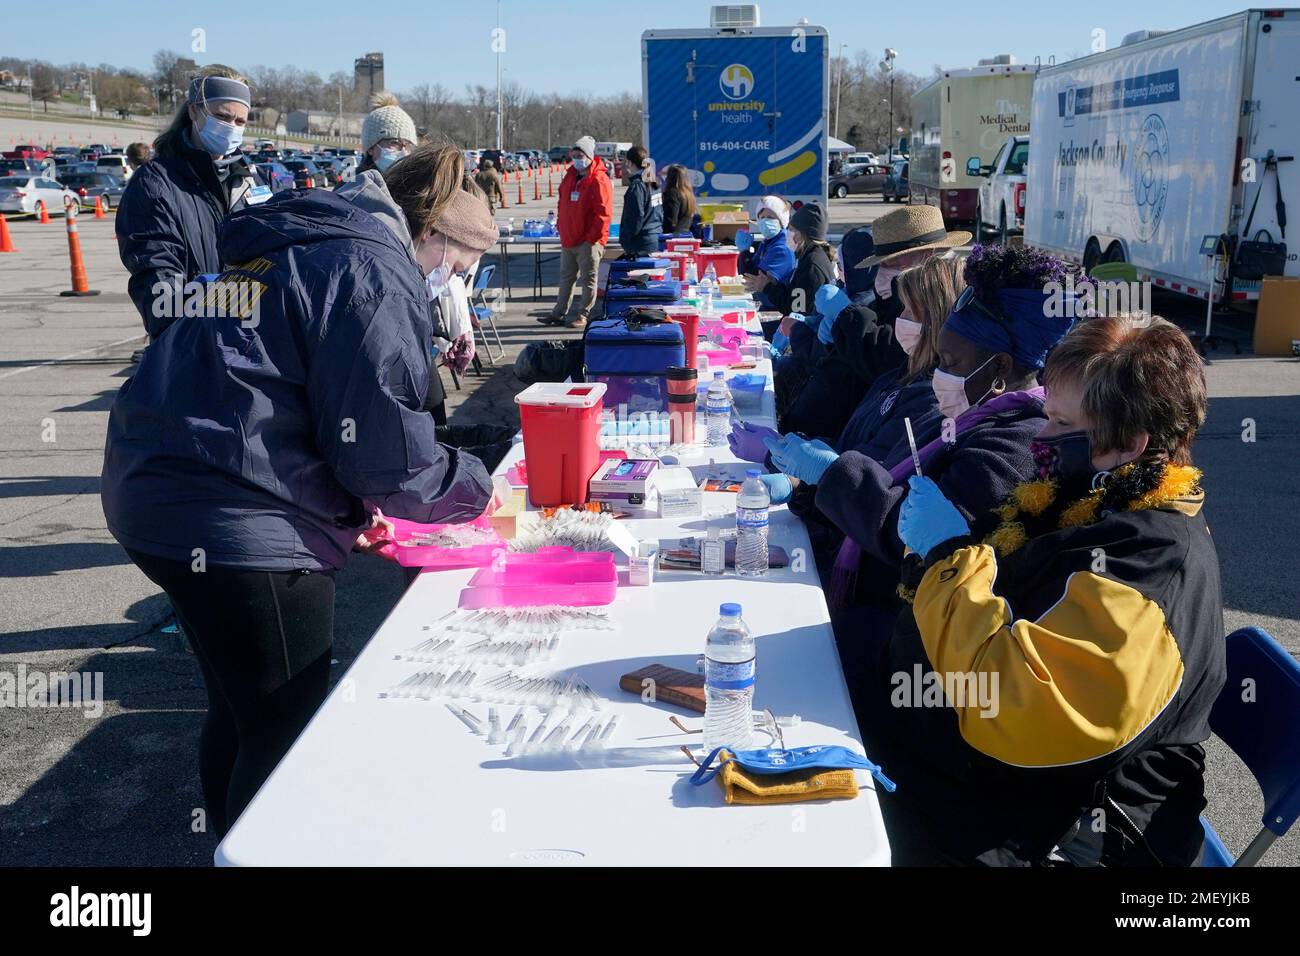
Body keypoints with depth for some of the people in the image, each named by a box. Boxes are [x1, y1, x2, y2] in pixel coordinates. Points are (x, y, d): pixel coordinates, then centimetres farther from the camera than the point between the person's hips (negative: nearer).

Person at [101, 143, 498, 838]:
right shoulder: (375, 273, -10)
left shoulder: (289, 248, 20)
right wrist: (473, 489, 3)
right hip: (239, 523, -10)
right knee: (285, 736, 3)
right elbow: (383, 443, -16)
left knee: (241, 713, 24)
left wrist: (352, 504, 18)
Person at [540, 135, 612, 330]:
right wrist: (561, 226, 14)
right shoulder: (570, 176, 12)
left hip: (588, 242, -8)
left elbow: (603, 213, -18)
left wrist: (592, 237, -18)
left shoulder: (599, 180, -14)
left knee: (588, 279, 1)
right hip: (568, 239, 8)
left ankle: (583, 315, 8)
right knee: (566, 277, 14)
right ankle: (559, 313, 22)